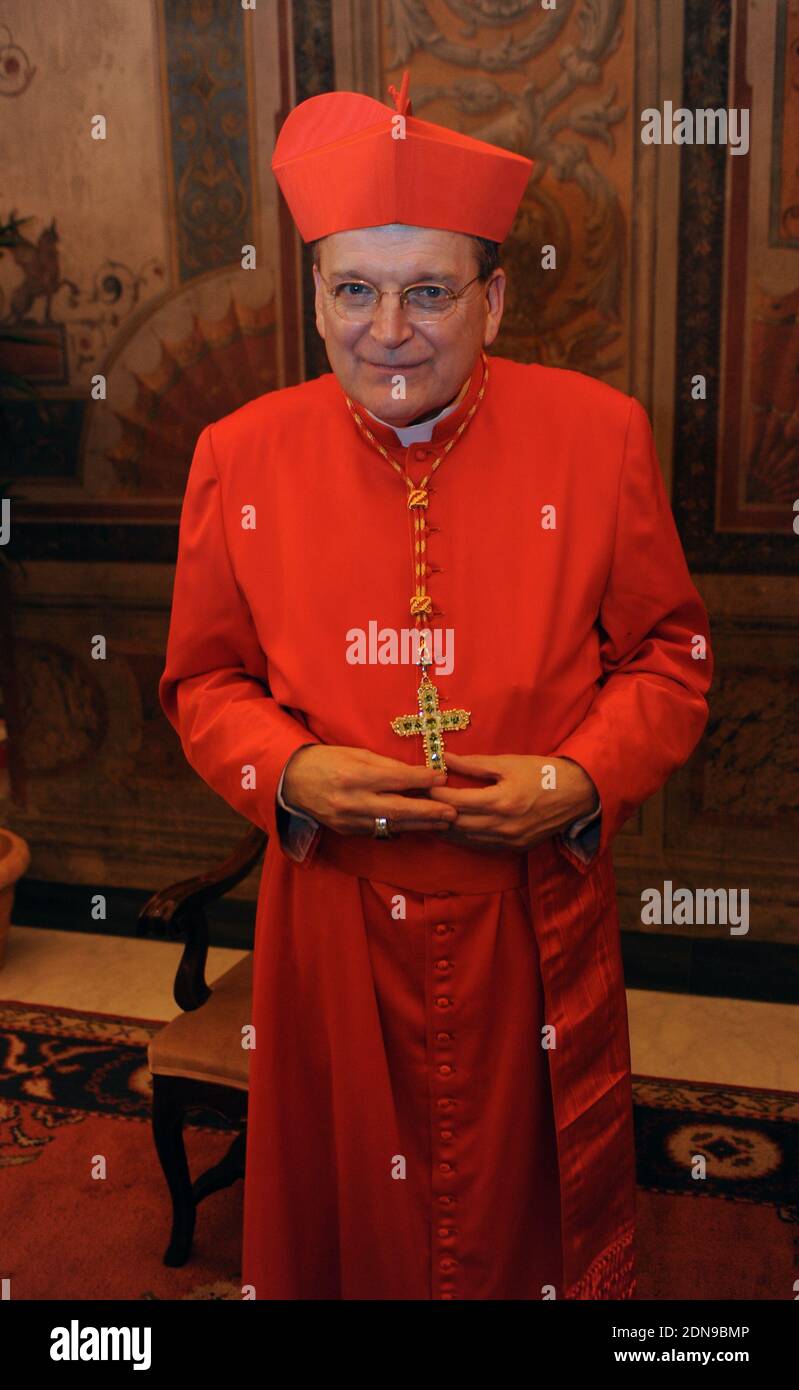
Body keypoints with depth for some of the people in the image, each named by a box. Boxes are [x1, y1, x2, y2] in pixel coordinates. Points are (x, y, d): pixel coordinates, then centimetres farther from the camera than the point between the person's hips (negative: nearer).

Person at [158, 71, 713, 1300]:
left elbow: (670, 656, 1)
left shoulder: (599, 435, -7)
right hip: (333, 925, 1)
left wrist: (583, 781, -16)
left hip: (535, 922, 0)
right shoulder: (242, 455, -4)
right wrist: (289, 771, -15)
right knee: (348, 1200, 20)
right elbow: (203, 680, 4)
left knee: (532, 1196, 20)